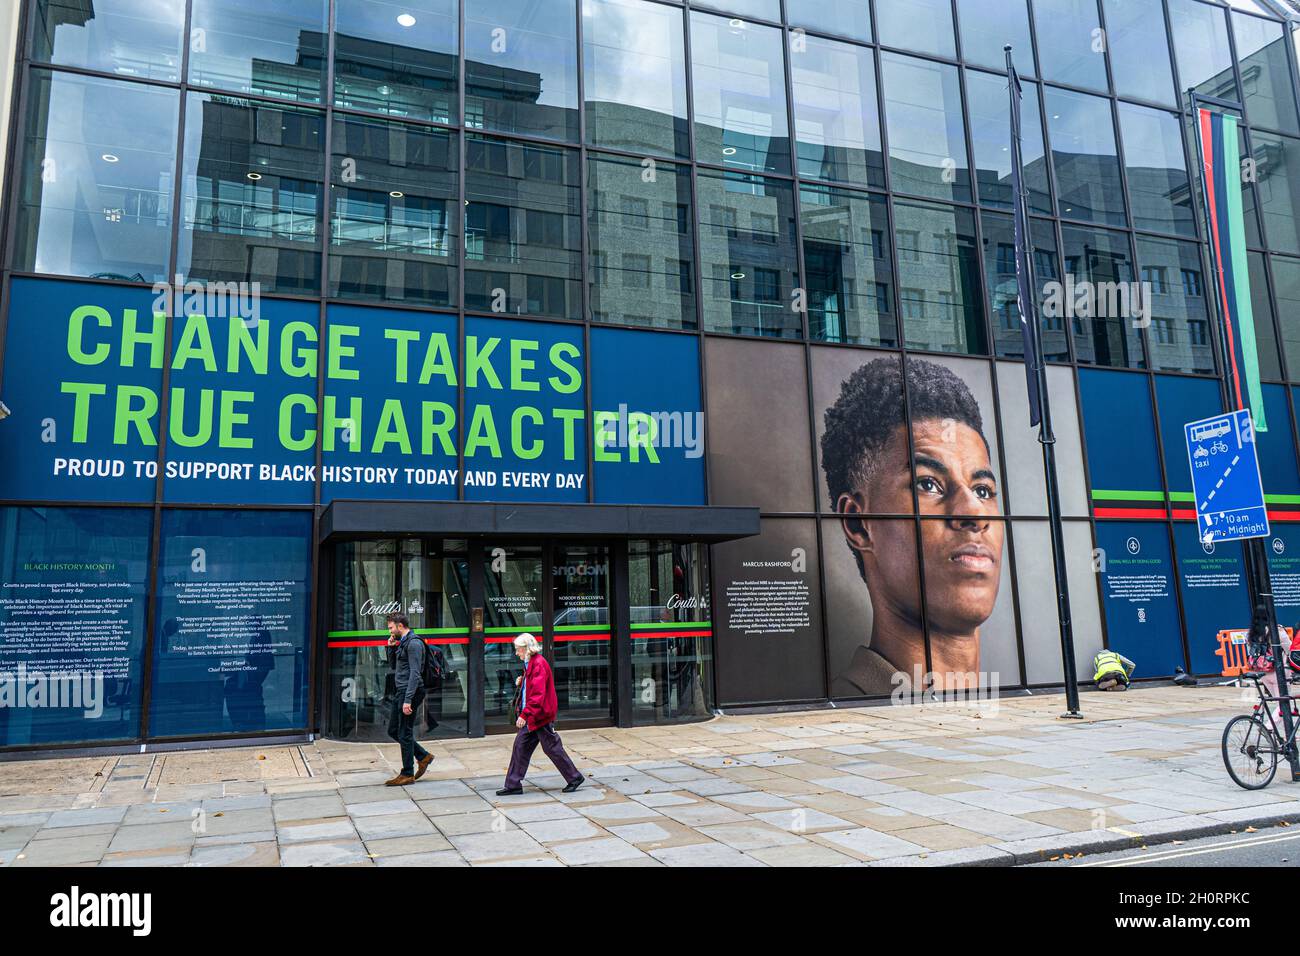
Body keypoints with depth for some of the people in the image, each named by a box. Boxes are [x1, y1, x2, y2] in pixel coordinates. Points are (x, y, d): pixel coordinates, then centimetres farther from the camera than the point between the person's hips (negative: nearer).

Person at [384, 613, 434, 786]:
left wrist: (408, 700, -24)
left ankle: (408, 774, 7)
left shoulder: (413, 643, -15)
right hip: (401, 691, 10)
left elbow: (415, 673, -21)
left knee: (404, 733, -3)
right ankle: (423, 756, 22)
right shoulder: (403, 642, 16)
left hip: (410, 691, -10)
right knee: (393, 731, 14)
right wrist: (393, 648, 10)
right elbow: (395, 667, 24)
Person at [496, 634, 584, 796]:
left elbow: (538, 694, -25)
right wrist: (521, 683, 5)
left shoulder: (539, 664, -18)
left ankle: (575, 778, 12)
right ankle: (513, 785, 11)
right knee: (520, 746, 7)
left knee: (552, 748, -1)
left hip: (541, 715, -10)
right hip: (531, 716, 10)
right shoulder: (530, 663, 13)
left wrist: (524, 715, -29)